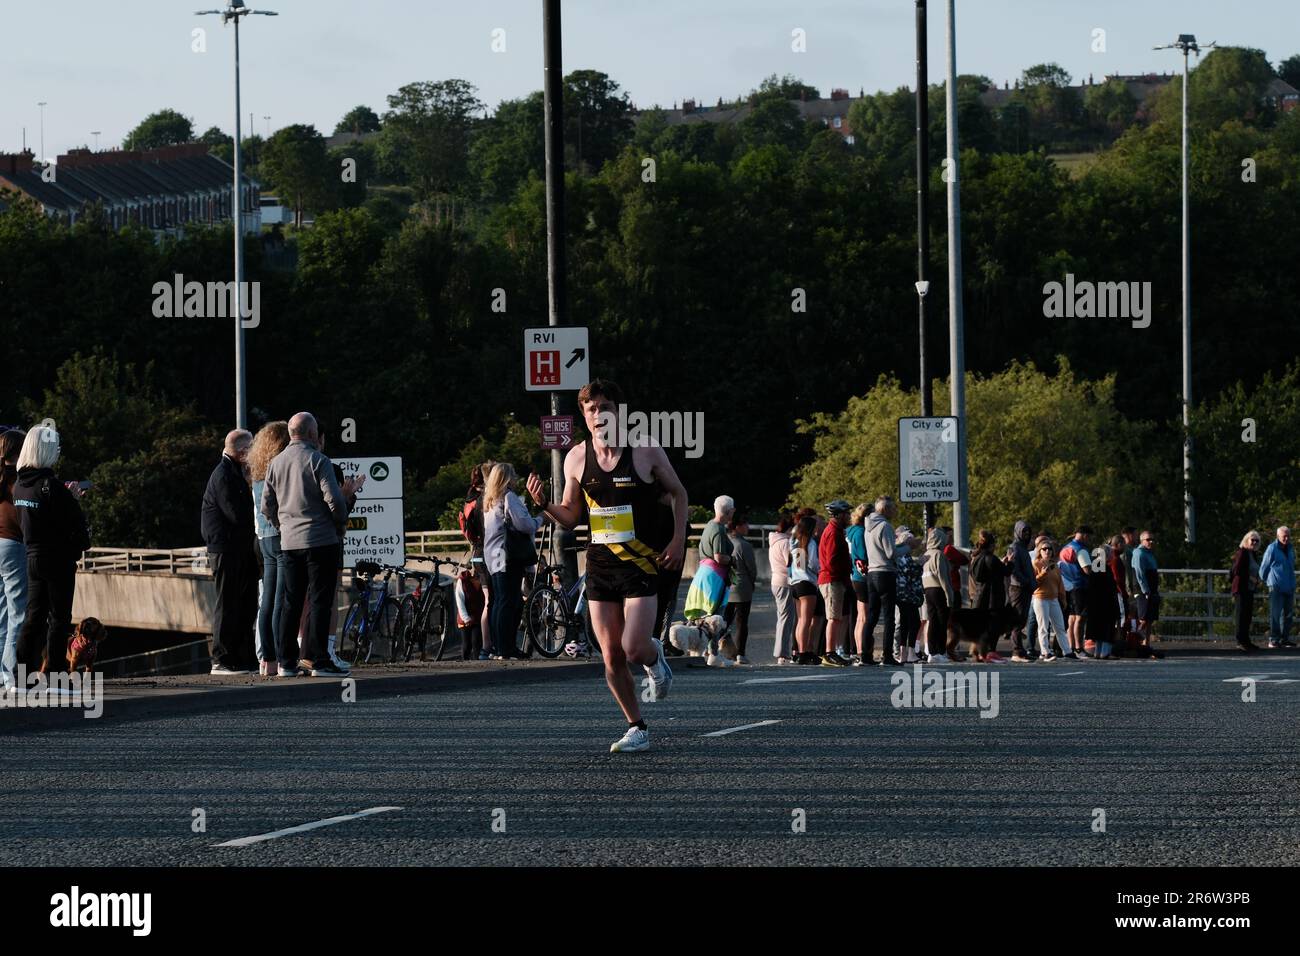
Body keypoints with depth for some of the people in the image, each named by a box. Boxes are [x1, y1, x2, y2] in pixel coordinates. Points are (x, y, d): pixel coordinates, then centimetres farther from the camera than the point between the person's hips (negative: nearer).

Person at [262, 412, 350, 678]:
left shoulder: (275, 463, 10)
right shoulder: (318, 461, -10)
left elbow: (267, 505, 12)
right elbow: (334, 499, -15)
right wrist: (341, 523, 3)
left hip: (289, 543, 6)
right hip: (321, 540, -6)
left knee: (291, 602, 10)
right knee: (319, 601, -4)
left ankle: (286, 661, 9)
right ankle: (317, 659, -7)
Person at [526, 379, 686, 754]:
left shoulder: (646, 451, -6)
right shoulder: (577, 458, 3)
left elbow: (678, 493, 8)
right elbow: (570, 515, 11)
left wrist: (678, 540, -2)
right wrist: (544, 504, -9)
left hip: (640, 563, -3)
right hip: (599, 565, 3)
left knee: (634, 649, -14)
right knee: (612, 657, 1)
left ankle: (654, 656, 23)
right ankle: (637, 730, 15)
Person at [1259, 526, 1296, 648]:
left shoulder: (1290, 549, 13)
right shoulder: (1272, 549, -8)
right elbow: (1264, 567, 0)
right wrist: (1264, 579, 12)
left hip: (1289, 586, 7)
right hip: (1276, 587, -7)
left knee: (1288, 613, 9)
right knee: (1275, 614, -7)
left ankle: (1285, 638, 16)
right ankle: (1273, 639, -5)